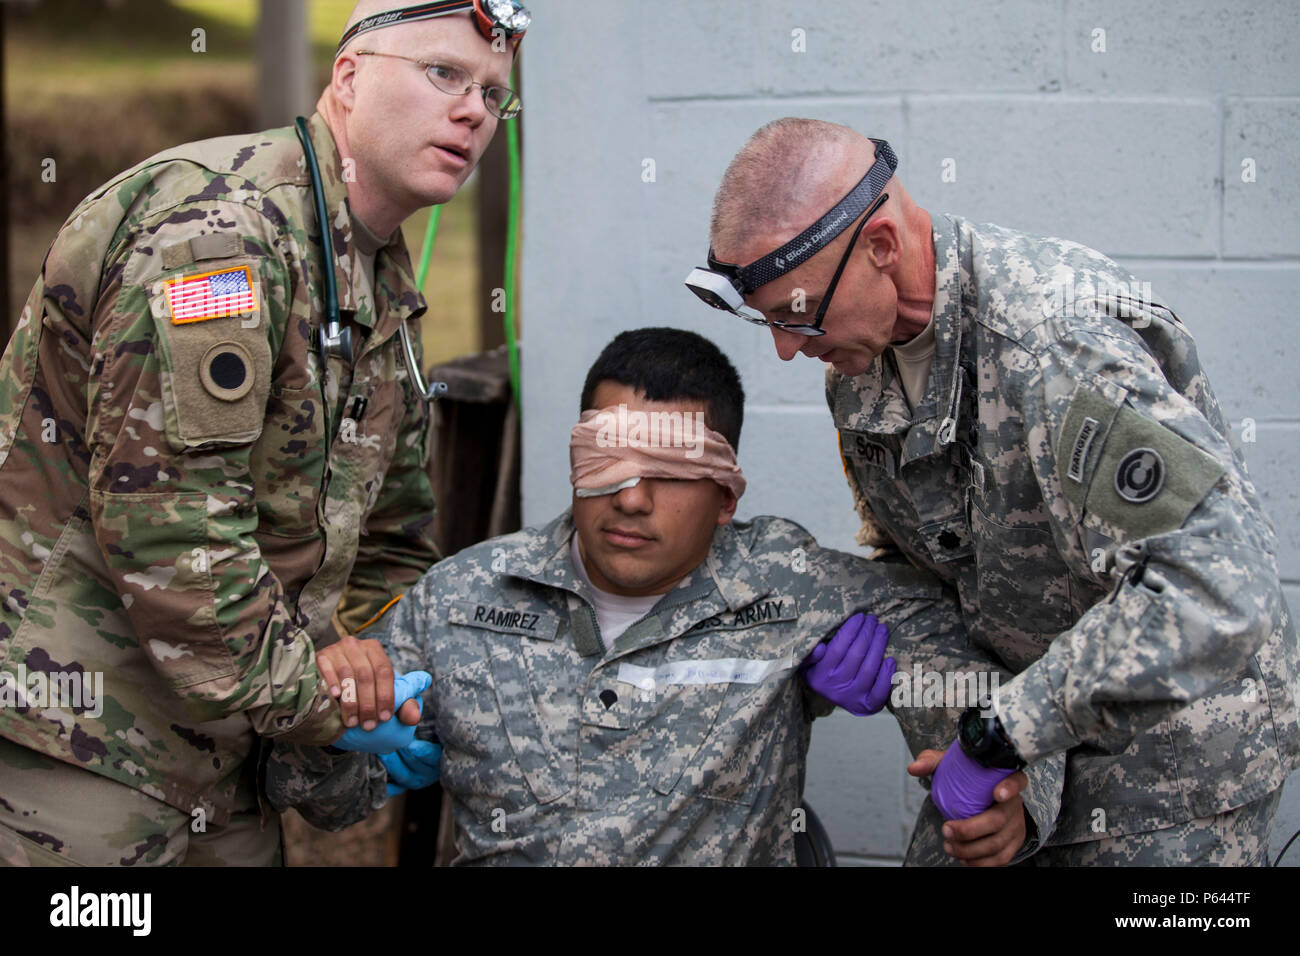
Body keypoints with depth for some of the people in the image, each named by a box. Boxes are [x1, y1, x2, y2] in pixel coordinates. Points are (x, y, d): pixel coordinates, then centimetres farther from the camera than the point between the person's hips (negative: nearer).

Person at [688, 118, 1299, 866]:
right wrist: (991, 762, -14)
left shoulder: (1055, 336, -31)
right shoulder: (856, 369, -3)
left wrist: (1013, 726, -31)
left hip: (1176, 741, -7)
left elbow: (1222, 586, -38)